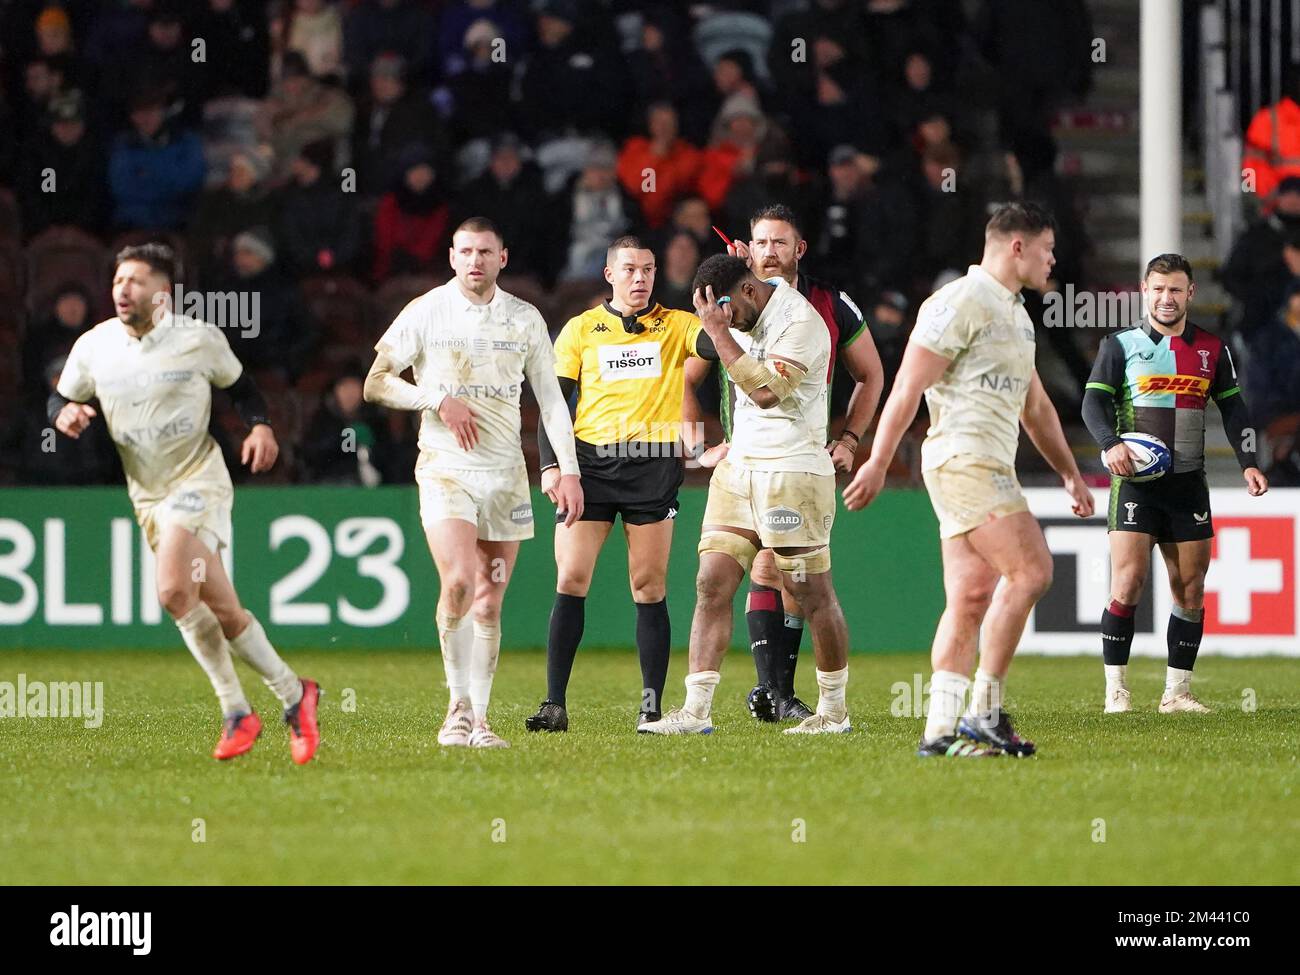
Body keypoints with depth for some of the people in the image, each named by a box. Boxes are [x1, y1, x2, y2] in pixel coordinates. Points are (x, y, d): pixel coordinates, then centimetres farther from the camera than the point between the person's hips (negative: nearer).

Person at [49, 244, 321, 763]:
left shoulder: (200, 339, -7)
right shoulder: (93, 347, 0)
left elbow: (239, 385, 10)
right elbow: (60, 398, 14)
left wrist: (260, 426, -8)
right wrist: (65, 413, -10)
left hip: (198, 480, -5)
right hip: (147, 495, 5)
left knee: (175, 591, -24)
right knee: (223, 612, 2)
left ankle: (236, 712, -12)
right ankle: (294, 694, 19)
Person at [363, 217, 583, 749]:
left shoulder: (525, 319, 7)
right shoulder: (426, 312, 0)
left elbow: (551, 400, 12)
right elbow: (375, 384, 3)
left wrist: (568, 470, 3)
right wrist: (439, 400, -10)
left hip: (506, 473, 3)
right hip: (445, 467, -3)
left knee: (489, 604, 2)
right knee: (458, 581, -21)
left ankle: (478, 720, 7)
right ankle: (457, 705, -9)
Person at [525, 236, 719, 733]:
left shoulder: (676, 326, 9)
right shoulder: (580, 329, 10)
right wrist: (550, 465, -2)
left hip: (654, 466, -1)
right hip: (590, 461, 1)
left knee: (649, 587, -1)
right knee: (570, 580, -5)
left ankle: (652, 705, 3)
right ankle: (555, 704, -2)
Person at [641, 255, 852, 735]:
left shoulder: (801, 320, -13)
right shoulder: (743, 318, 13)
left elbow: (767, 390, -23)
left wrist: (719, 332, -20)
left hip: (793, 470, -8)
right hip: (737, 466, 8)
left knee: (813, 594, -2)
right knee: (712, 584, -2)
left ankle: (835, 710, 10)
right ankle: (696, 710, -4)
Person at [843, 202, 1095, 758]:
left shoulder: (1015, 314, 22)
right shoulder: (961, 303, -9)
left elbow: (1035, 406, 32)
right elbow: (908, 387, -13)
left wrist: (1069, 473, 30)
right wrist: (877, 464, -16)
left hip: (990, 469, 9)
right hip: (962, 458, -9)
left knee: (971, 600, 3)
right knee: (1030, 570, -15)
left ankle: (940, 730, 1)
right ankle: (984, 712, -12)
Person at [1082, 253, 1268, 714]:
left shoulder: (1211, 349, 12)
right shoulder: (1121, 345, 3)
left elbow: (1233, 407, 16)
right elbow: (1093, 400, -4)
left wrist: (1248, 462, 3)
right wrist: (1110, 444, -23)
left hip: (1189, 483, 4)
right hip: (1135, 482, -4)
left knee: (1190, 591, 3)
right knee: (1127, 584, -14)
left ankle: (1176, 692, 12)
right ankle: (1116, 690, -8)